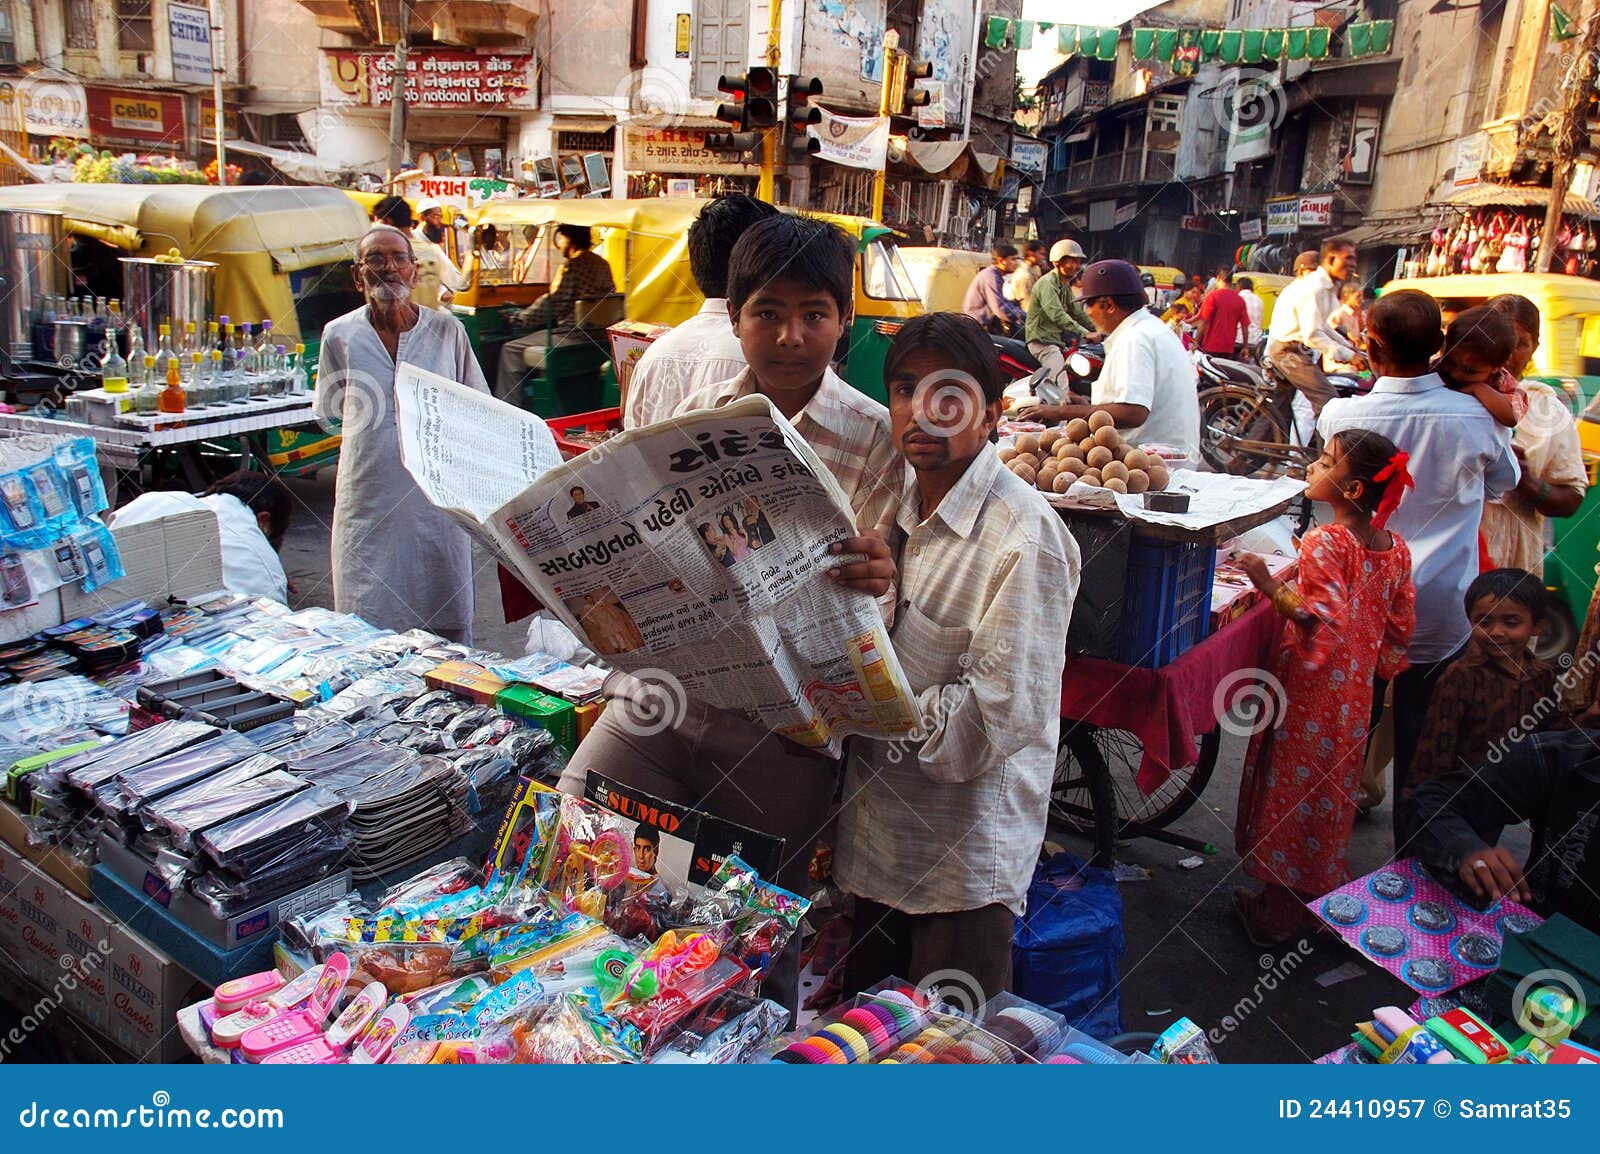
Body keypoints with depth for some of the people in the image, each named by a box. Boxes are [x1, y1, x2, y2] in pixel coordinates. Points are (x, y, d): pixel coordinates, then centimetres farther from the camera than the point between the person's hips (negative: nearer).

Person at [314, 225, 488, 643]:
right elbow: (332, 413, 13)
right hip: (369, 495, 0)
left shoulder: (447, 331, 4)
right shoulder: (340, 335, 4)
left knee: (446, 619, 4)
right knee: (368, 628, 1)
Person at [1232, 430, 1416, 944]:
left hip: (1310, 694, -7)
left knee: (1292, 793, 5)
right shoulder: (1396, 549, 3)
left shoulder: (1324, 543, -21)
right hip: (1354, 697, 8)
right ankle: (1315, 903, 33)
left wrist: (1271, 586, -24)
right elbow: (1401, 628, 8)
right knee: (1329, 795, 19)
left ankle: (1279, 916, 16)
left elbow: (1328, 619, -30)